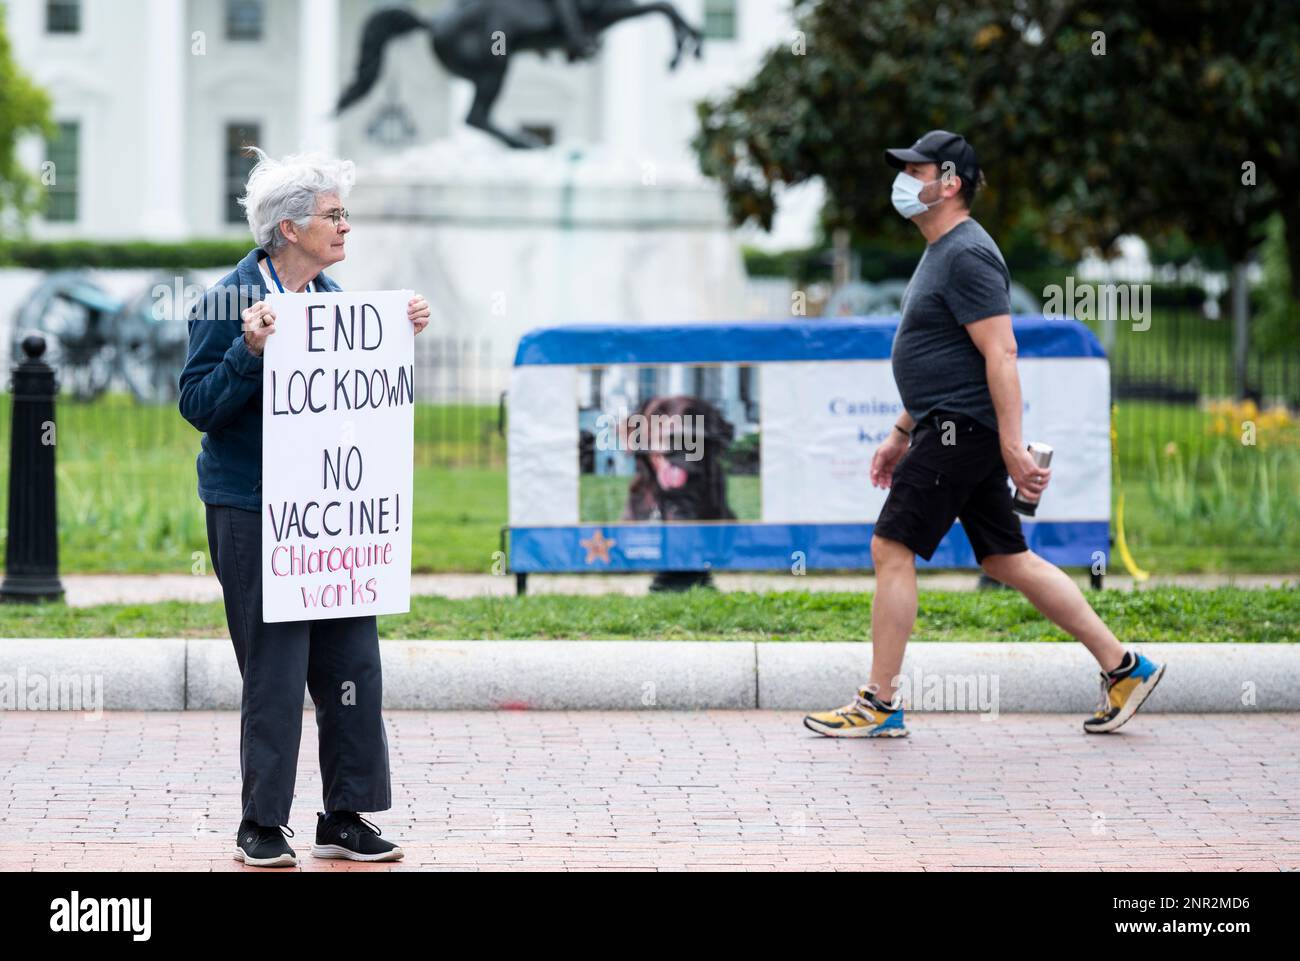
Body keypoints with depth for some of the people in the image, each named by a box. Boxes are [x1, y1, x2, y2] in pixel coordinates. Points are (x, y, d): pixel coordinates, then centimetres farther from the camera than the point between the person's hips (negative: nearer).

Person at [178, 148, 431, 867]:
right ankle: (261, 826, 7)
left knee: (353, 661, 4)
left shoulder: (331, 297, 13)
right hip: (253, 514, -7)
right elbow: (198, 404, -11)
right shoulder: (229, 301, -9)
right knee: (275, 669, -4)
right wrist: (250, 351, -24)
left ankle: (344, 819, 13)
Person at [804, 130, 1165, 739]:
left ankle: (879, 705, -4)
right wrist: (901, 435, 27)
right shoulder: (940, 254, 19)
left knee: (891, 549, -8)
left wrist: (1012, 447, -25)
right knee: (1007, 560, 10)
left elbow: (1001, 355, -21)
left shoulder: (967, 256, -14)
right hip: (951, 431, 10)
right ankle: (1122, 668, 12)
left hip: (962, 431, -10)